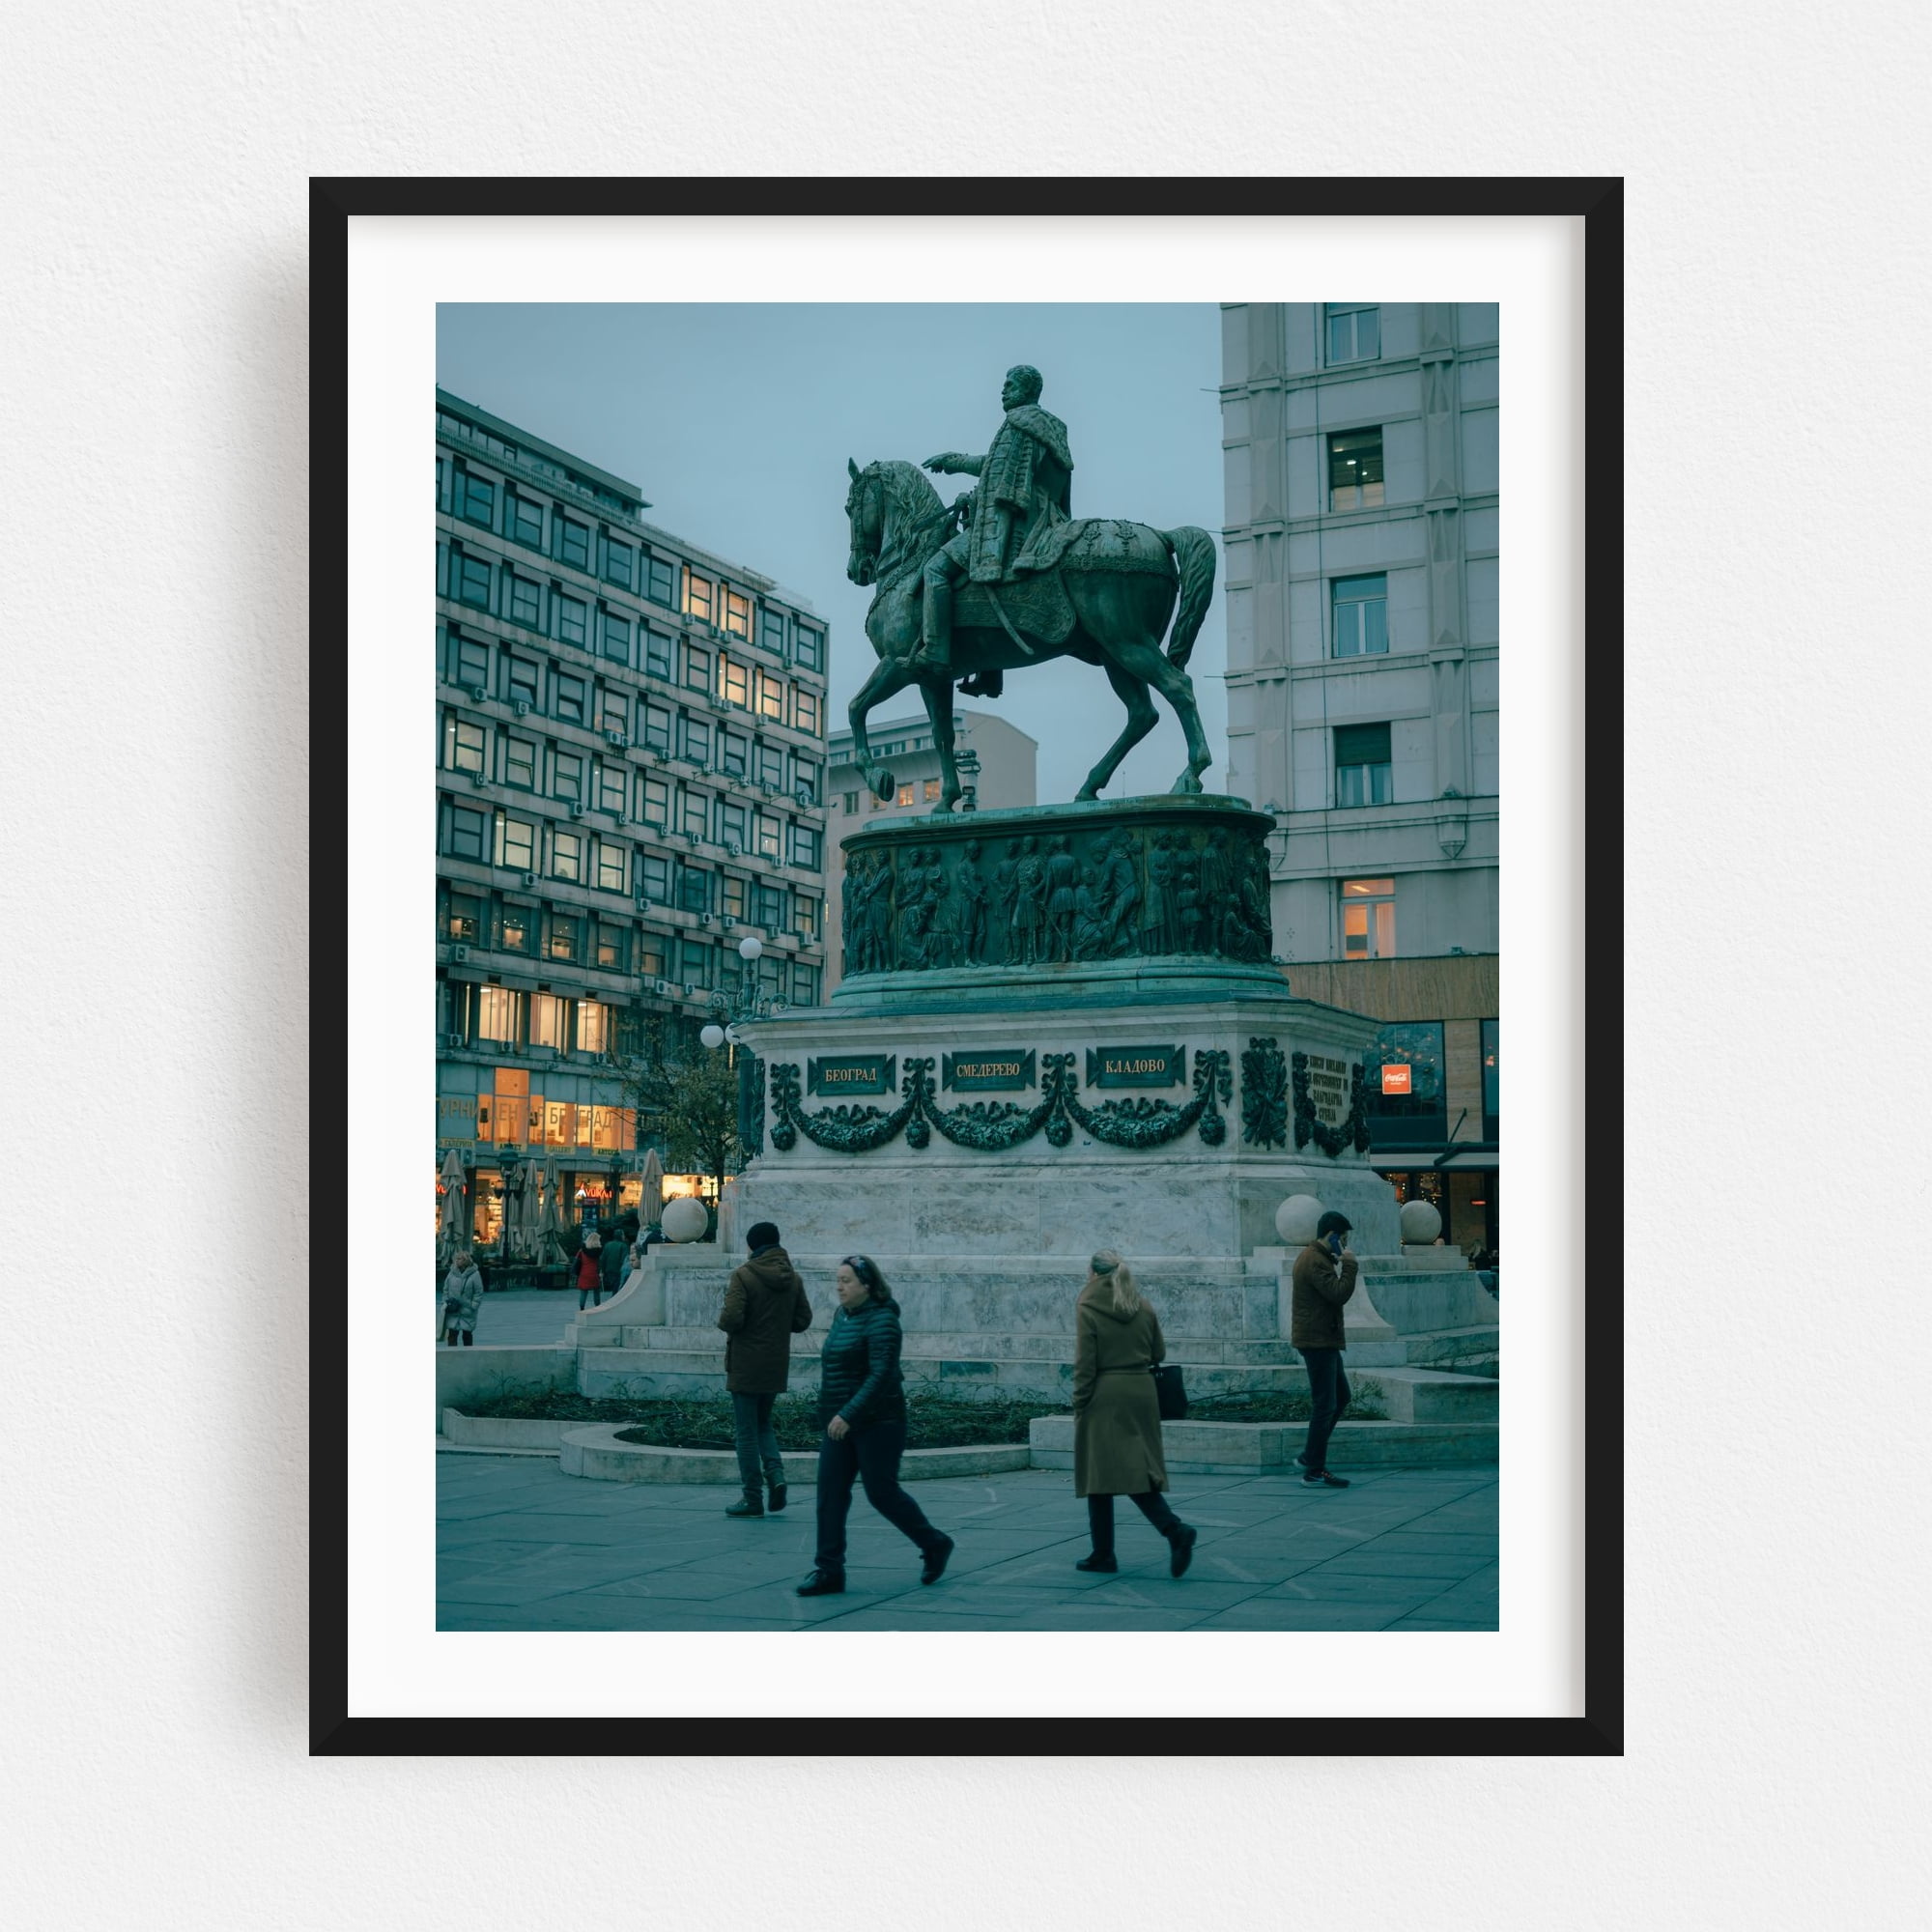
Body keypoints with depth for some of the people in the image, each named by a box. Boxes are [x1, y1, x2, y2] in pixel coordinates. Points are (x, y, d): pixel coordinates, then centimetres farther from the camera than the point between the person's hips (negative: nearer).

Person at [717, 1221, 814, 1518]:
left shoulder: (743, 1276, -15)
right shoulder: (793, 1278, 4)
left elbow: (731, 1319, -22)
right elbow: (803, 1320, 8)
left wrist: (723, 1322, 0)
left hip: (746, 1366, -6)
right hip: (777, 1366, 6)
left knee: (746, 1431, 3)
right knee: (763, 1424, 21)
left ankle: (752, 1499, 5)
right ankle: (776, 1473, -2)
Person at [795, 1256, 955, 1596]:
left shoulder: (881, 1321, -15)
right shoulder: (842, 1314, 12)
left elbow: (880, 1375, -24)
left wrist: (849, 1414, -29)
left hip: (877, 1423, -8)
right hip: (840, 1423, 8)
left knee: (882, 1493, -1)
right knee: (830, 1494, 1)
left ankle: (934, 1545, 20)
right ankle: (829, 1571, 3)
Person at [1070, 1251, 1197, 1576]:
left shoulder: (1087, 1310, -7)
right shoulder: (1144, 1309, 6)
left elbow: (1084, 1365, -10)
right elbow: (1159, 1353, 12)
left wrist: (1079, 1404, -4)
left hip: (1104, 1399, -5)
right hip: (1141, 1394, 5)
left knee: (1099, 1474, 4)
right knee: (1139, 1471, 9)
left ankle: (1103, 1553, 8)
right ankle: (1175, 1531, -13)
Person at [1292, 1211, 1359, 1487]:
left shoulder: (1314, 1257, 16)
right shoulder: (1315, 1261, -19)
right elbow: (1339, 1294, -25)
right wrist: (1348, 1264, -18)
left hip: (1323, 1340, 11)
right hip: (1318, 1340, -11)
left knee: (1340, 1397, 19)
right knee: (1324, 1405, -7)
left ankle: (1308, 1456, 22)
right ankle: (1314, 1472, -3)